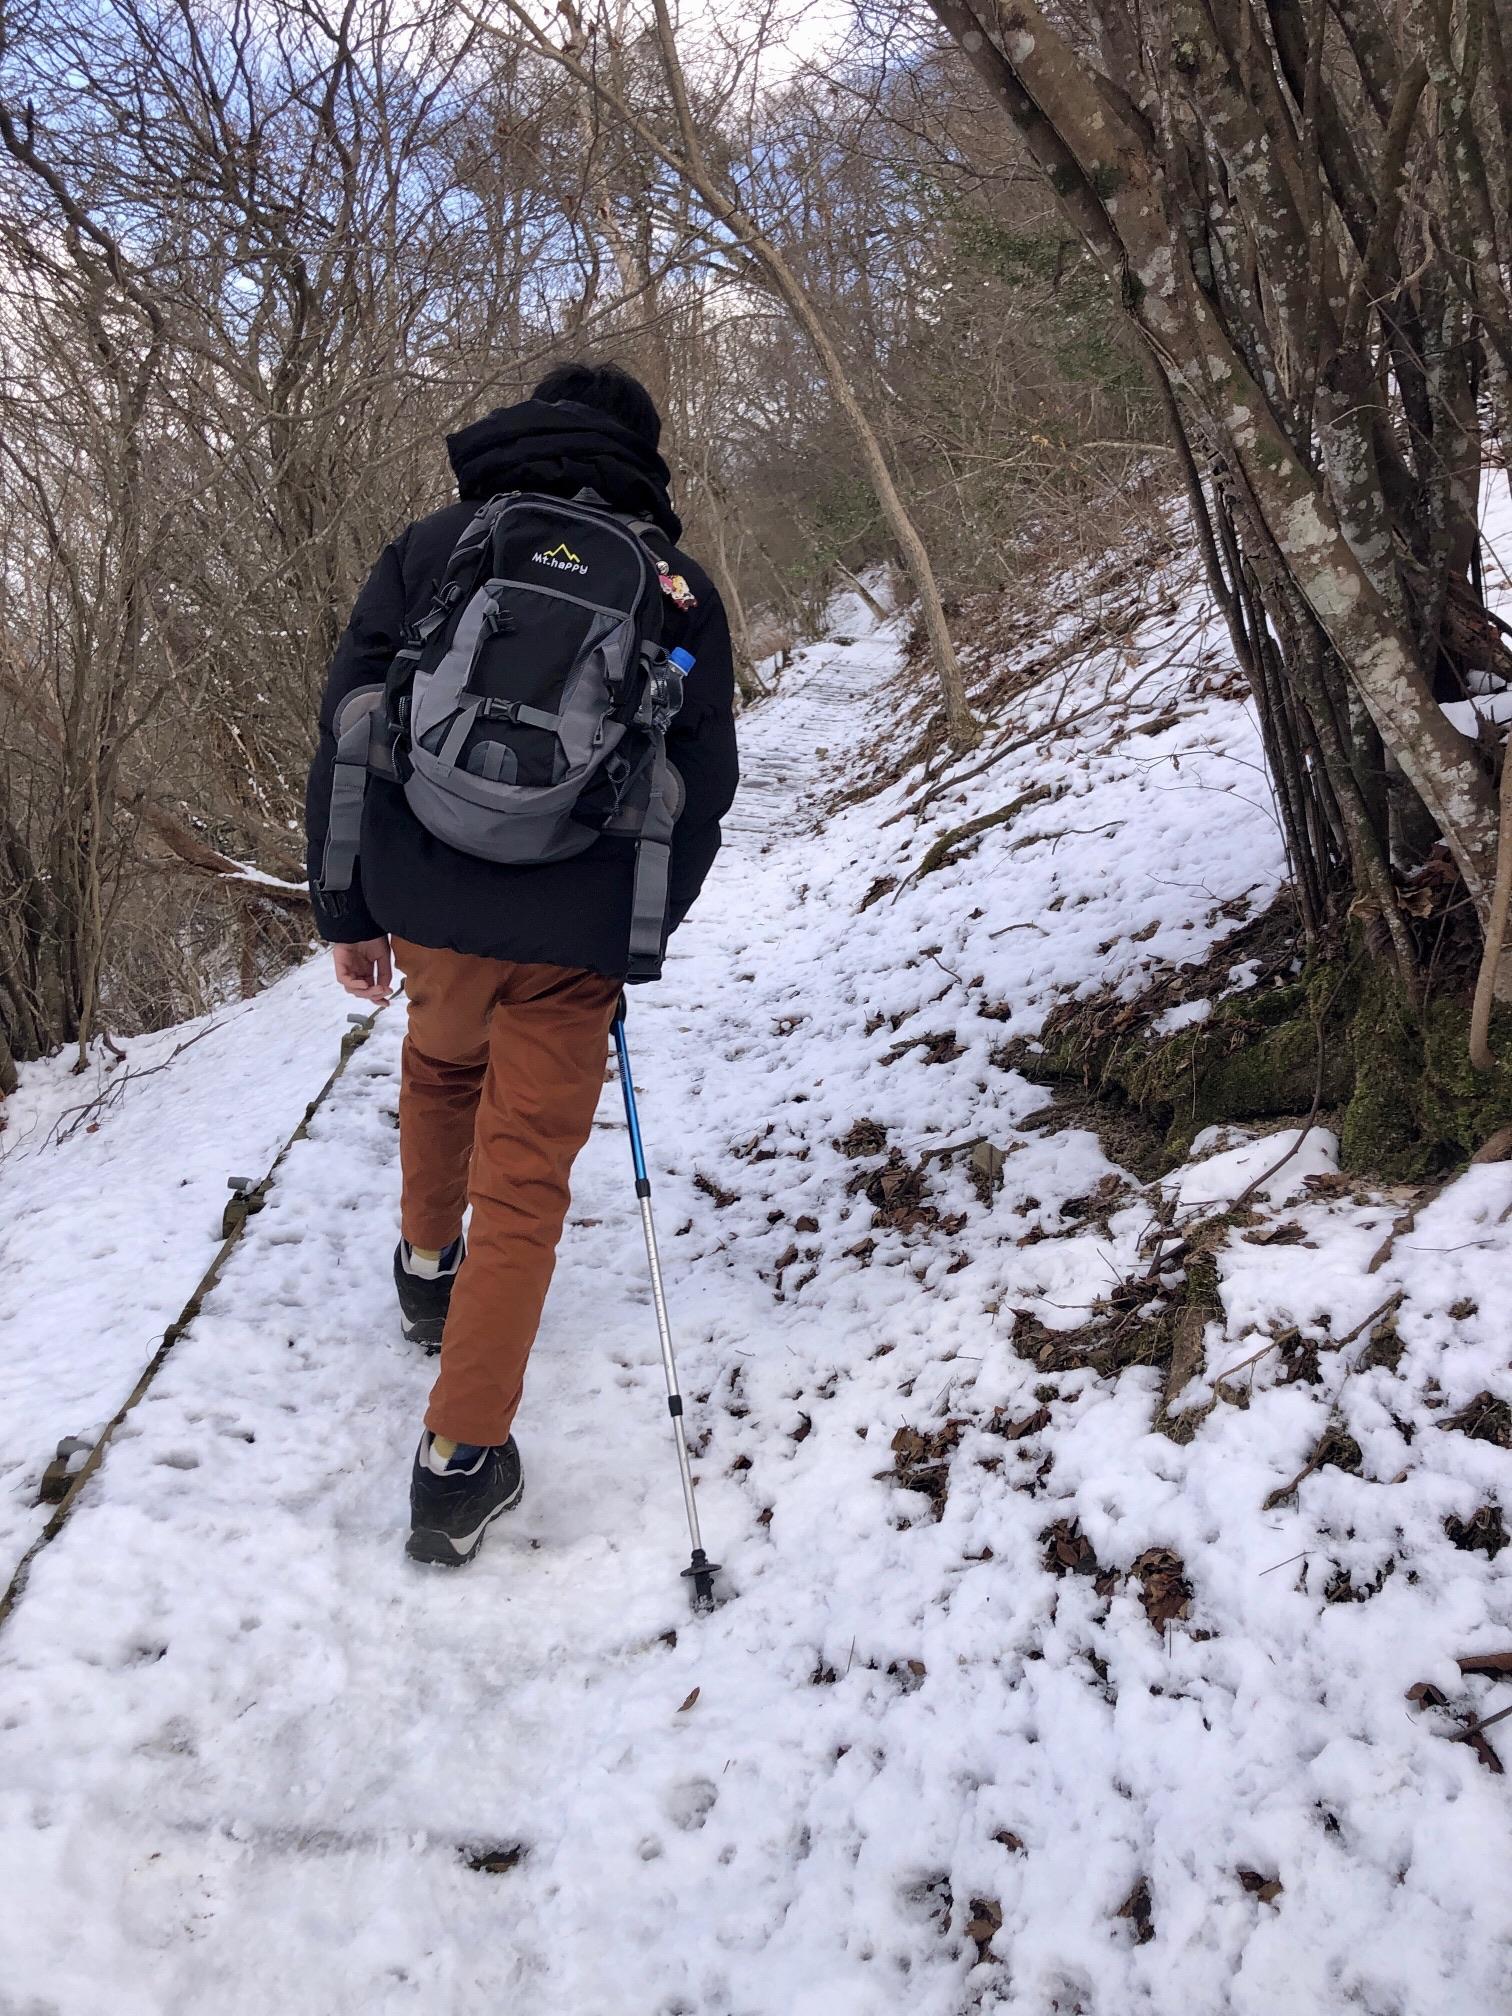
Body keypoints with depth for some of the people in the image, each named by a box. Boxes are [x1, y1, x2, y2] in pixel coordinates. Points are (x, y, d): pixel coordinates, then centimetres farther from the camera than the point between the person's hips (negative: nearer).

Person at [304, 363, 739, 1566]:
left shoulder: (431, 549, 4)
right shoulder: (678, 586, 4)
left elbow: (348, 729, 1)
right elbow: (705, 782, 5)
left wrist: (346, 909, 7)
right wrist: (640, 925, 16)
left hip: (430, 905, 2)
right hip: (576, 936, -1)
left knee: (441, 1061, 32)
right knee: (525, 1176, 5)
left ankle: (428, 1264, 48)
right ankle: (465, 1460, 6)